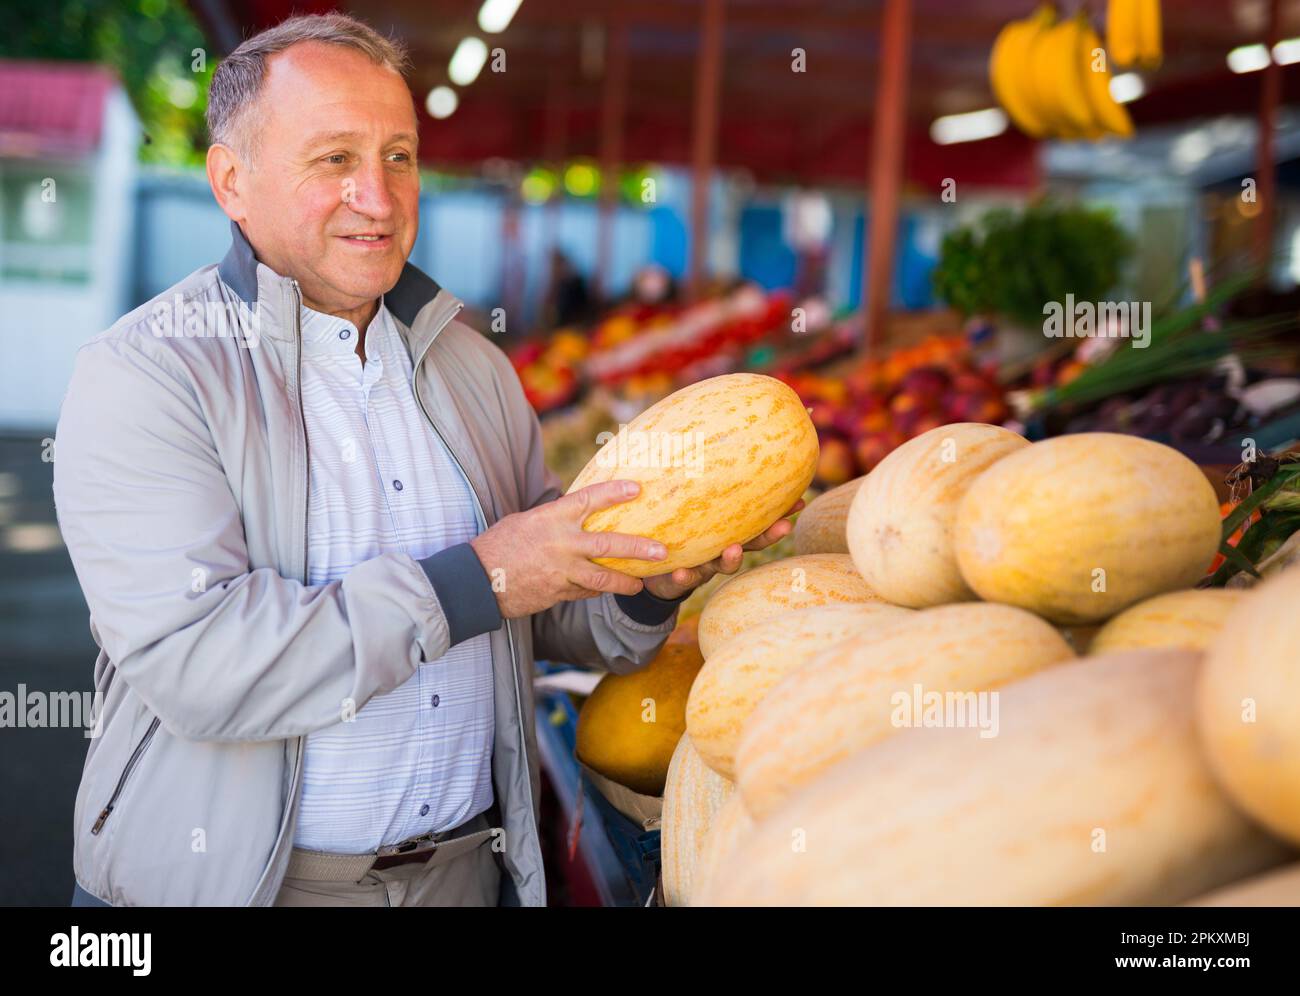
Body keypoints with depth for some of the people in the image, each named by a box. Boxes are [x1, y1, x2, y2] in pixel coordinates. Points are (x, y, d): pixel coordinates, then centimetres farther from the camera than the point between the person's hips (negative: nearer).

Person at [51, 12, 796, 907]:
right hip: (233, 874, -4)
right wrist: (477, 580, -23)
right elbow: (191, 661, -24)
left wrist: (649, 585, -12)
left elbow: (555, 617, 9)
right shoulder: (144, 373, -13)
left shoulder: (472, 364, 6)